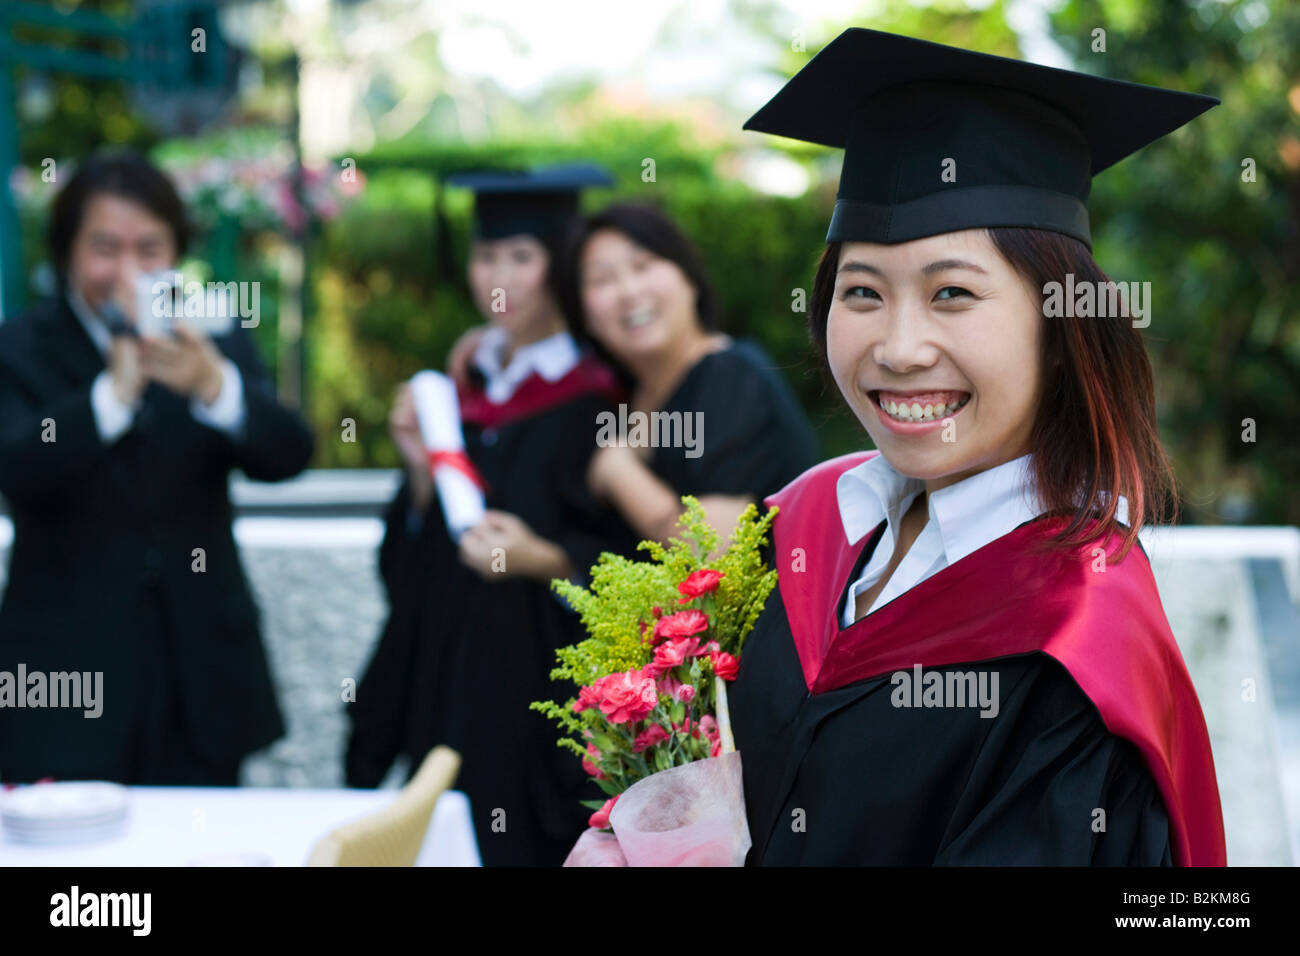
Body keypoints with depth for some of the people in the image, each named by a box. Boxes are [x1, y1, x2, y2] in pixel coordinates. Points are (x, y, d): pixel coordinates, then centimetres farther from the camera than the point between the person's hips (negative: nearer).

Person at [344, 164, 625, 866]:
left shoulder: (595, 398, -7)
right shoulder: (467, 387, 11)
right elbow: (412, 567, 13)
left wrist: (542, 559, -25)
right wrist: (422, 473, -3)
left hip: (542, 700, -5)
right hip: (444, 690, 6)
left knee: (521, 849, -4)